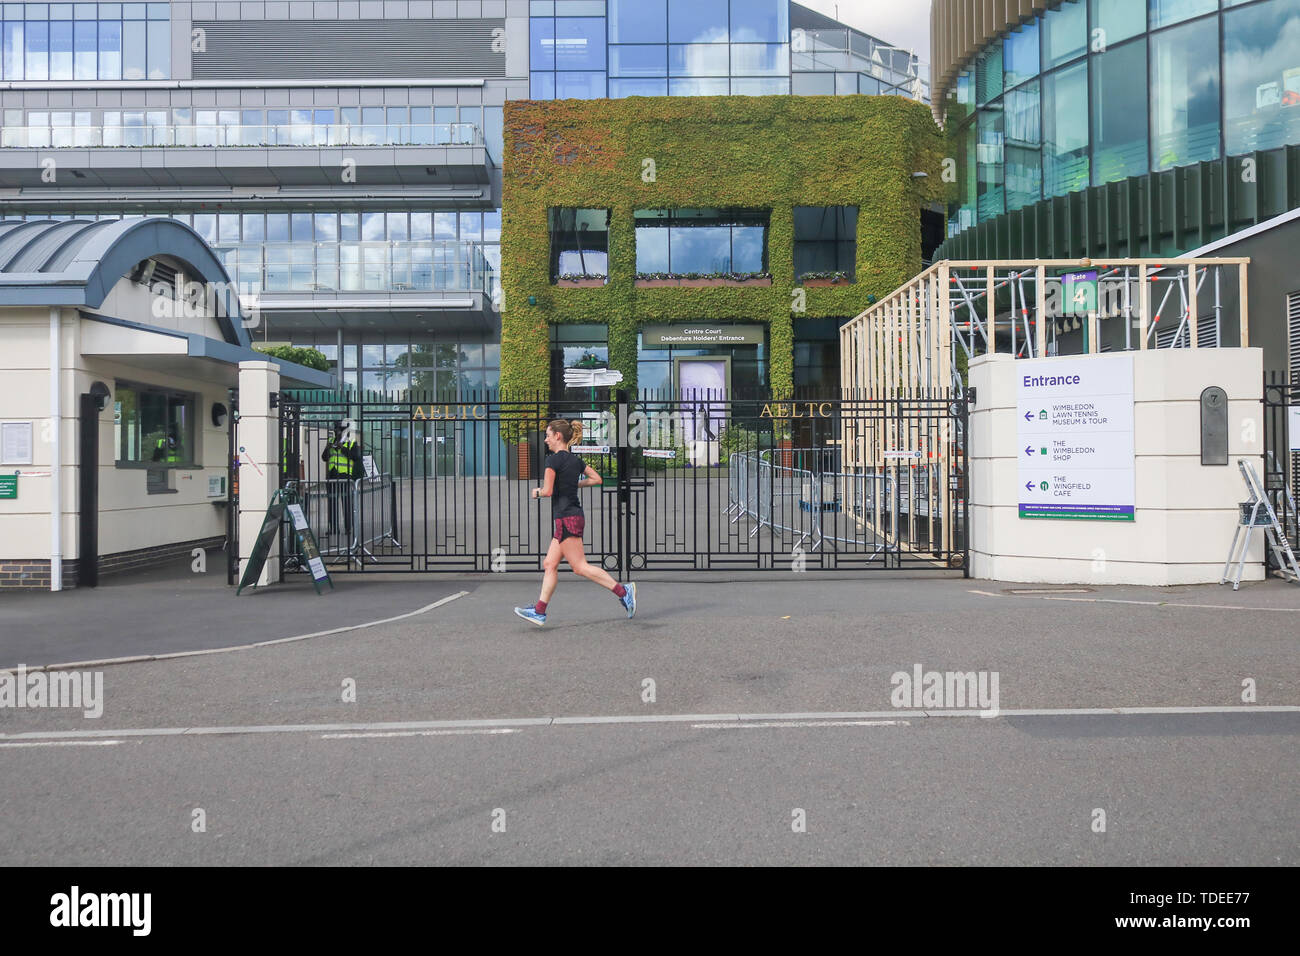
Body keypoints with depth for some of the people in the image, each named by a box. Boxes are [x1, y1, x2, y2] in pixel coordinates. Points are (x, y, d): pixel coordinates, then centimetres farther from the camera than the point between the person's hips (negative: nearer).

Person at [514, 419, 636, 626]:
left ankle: (622, 591, -7)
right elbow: (596, 478, 18)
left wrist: (537, 492, 2)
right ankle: (539, 611, 10)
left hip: (566, 519, -9)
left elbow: (547, 491, -19)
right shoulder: (575, 459, 13)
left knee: (580, 566, -6)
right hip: (575, 516, 9)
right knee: (549, 564, 10)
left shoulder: (554, 459, -12)